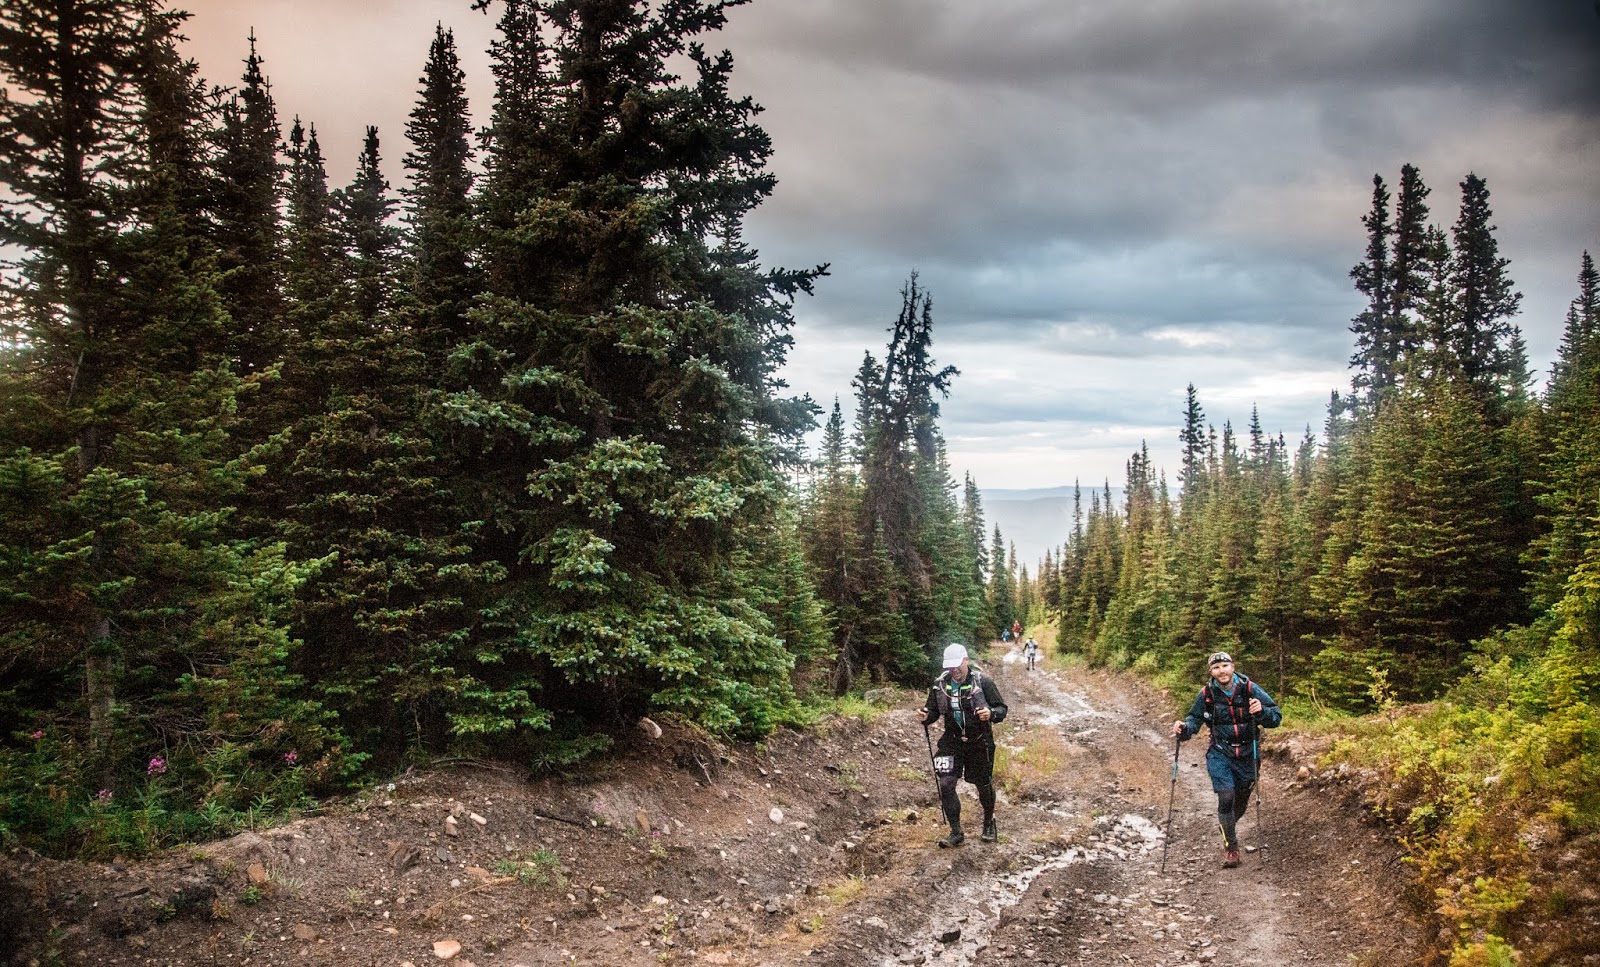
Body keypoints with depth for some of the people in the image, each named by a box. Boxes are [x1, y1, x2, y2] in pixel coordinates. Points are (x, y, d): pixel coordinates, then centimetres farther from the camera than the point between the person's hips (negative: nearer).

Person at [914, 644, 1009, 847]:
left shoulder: (983, 682, -15)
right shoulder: (940, 684, -6)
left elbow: (1001, 708, -10)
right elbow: (934, 711, 5)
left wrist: (991, 714, -32)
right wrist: (925, 717, -18)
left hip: (980, 742, -2)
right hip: (952, 742, 2)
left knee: (984, 785, 13)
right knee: (946, 784, -9)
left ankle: (989, 823, 41)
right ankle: (956, 832, 4)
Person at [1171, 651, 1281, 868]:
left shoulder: (1250, 689, -11)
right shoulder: (1206, 694, -9)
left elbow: (1276, 717, -8)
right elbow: (1194, 719, 4)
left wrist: (1262, 711, -30)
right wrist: (1184, 728, -18)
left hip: (1248, 754, 1)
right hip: (1220, 754, -1)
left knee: (1242, 800, 14)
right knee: (1226, 797, -15)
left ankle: (1228, 826, 46)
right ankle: (1231, 847, 1)